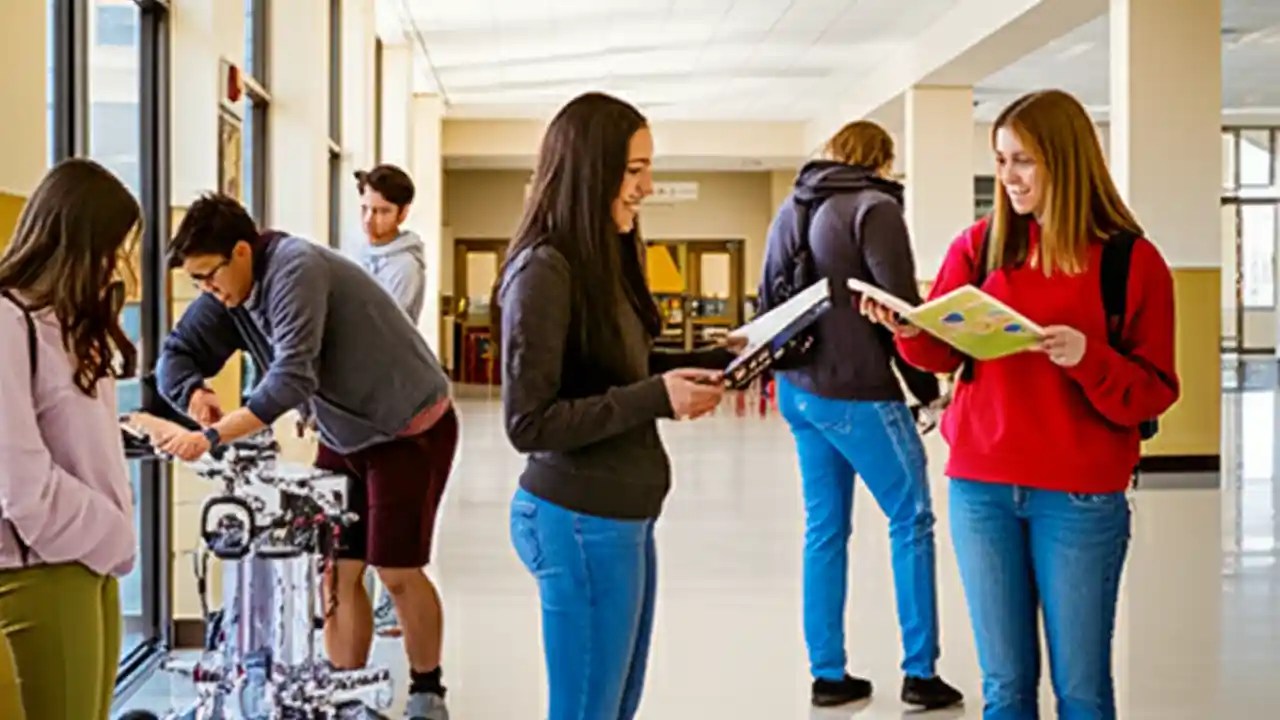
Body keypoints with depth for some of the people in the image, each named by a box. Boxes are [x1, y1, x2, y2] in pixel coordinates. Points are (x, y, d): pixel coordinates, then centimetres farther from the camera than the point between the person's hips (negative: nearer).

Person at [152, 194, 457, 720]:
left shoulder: (297, 269, -27)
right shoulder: (229, 293, -3)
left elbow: (292, 380, -36)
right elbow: (177, 356, -1)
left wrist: (211, 436, -39)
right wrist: (195, 392, -24)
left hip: (410, 429, -8)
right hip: (343, 435, 8)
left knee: (397, 572, -3)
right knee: (336, 572, 5)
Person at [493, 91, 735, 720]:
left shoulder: (605, 261, 9)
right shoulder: (543, 270, -18)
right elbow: (527, 423, -21)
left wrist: (714, 360, 4)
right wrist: (656, 399, -23)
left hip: (624, 518, 9)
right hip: (581, 523, -9)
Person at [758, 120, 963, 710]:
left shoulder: (789, 210, 13)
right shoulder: (874, 208, -10)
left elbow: (769, 299, 17)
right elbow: (900, 308, -14)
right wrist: (926, 386, -4)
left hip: (799, 391, 8)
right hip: (858, 393, -7)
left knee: (825, 530, 11)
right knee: (911, 523, 4)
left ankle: (828, 674, 14)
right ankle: (919, 672, 7)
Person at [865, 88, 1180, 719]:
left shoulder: (1132, 261, -4)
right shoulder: (980, 244, 5)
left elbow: (1154, 392, -4)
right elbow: (943, 350, 2)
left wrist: (1088, 358, -22)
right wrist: (908, 327, -18)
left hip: (1081, 497, -2)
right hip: (981, 487, 3)